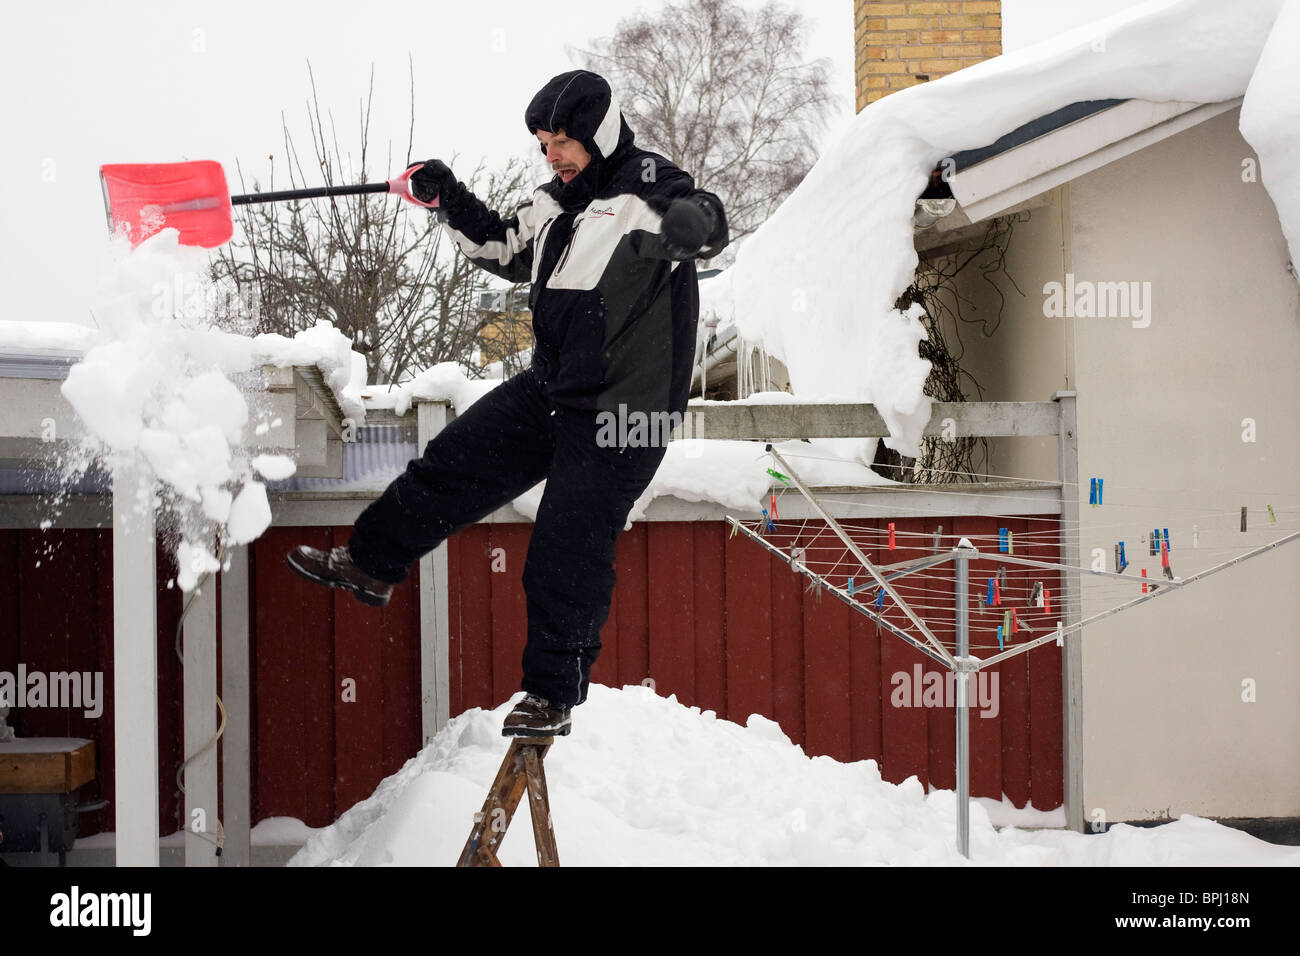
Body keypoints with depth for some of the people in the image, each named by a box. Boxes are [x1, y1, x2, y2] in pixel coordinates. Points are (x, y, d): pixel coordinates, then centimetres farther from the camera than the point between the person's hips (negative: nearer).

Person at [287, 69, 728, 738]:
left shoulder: (649, 191, -15)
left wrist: (689, 223, -60)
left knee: (567, 555, -4)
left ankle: (553, 695, 9)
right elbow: (504, 249, 27)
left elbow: (705, 222, -36)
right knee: (453, 465, 12)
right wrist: (448, 200, 16)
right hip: (549, 390, 8)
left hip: (621, 414, -8)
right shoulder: (561, 201, 11)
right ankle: (370, 565, 31)